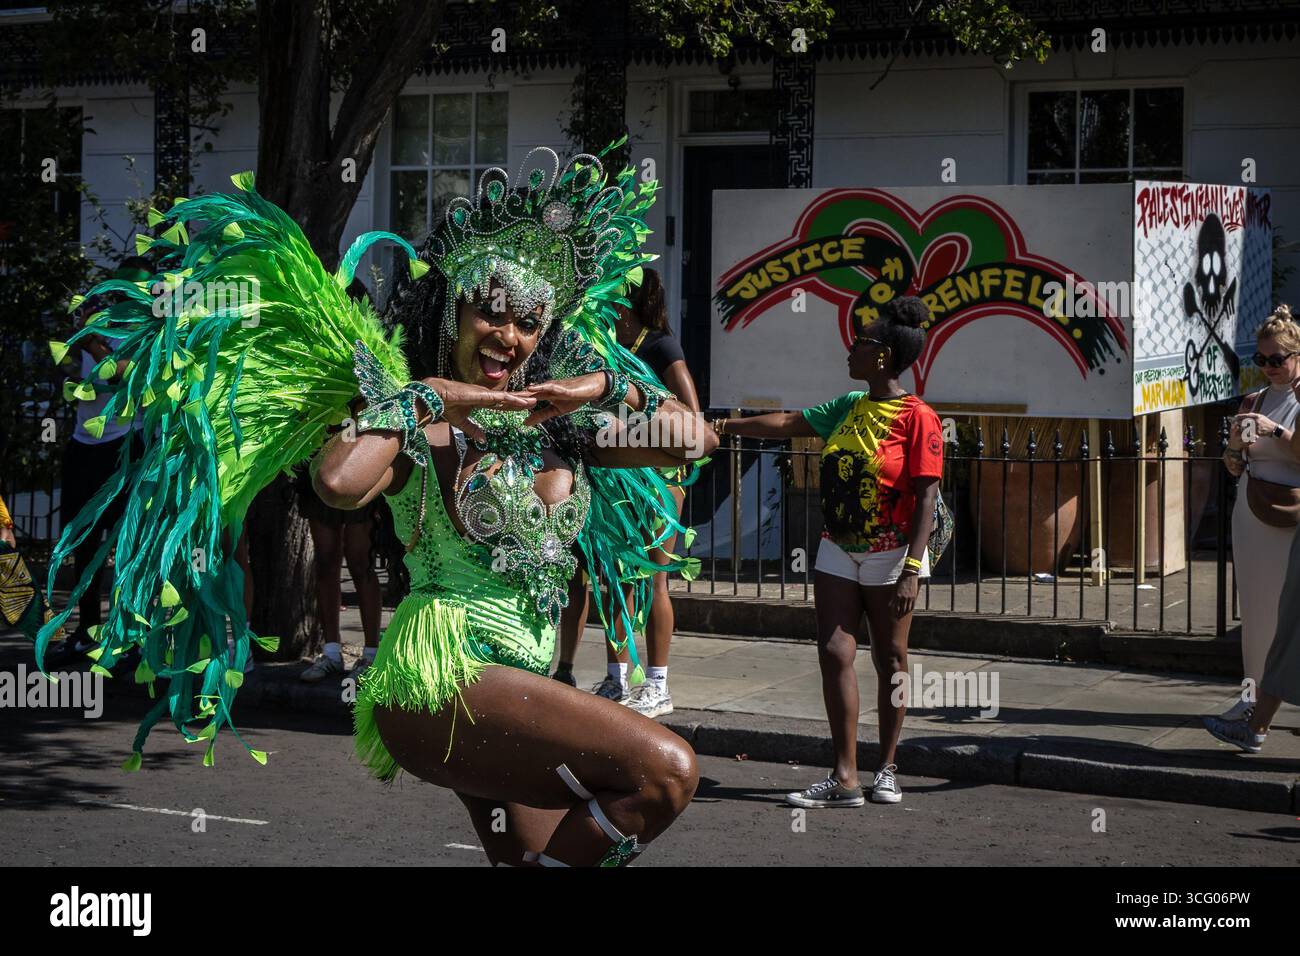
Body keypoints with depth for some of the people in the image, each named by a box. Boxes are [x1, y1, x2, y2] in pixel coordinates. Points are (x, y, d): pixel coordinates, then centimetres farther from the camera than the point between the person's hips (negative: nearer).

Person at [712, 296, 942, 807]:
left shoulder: (918, 418, -13)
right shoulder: (848, 408, 9)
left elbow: (926, 497, -16)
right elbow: (787, 422, 18)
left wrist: (912, 569, -21)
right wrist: (726, 426, 16)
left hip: (890, 555, -6)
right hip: (839, 551, 6)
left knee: (890, 660, 6)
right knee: (834, 651, -4)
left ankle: (887, 770, 19)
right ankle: (844, 778, -4)